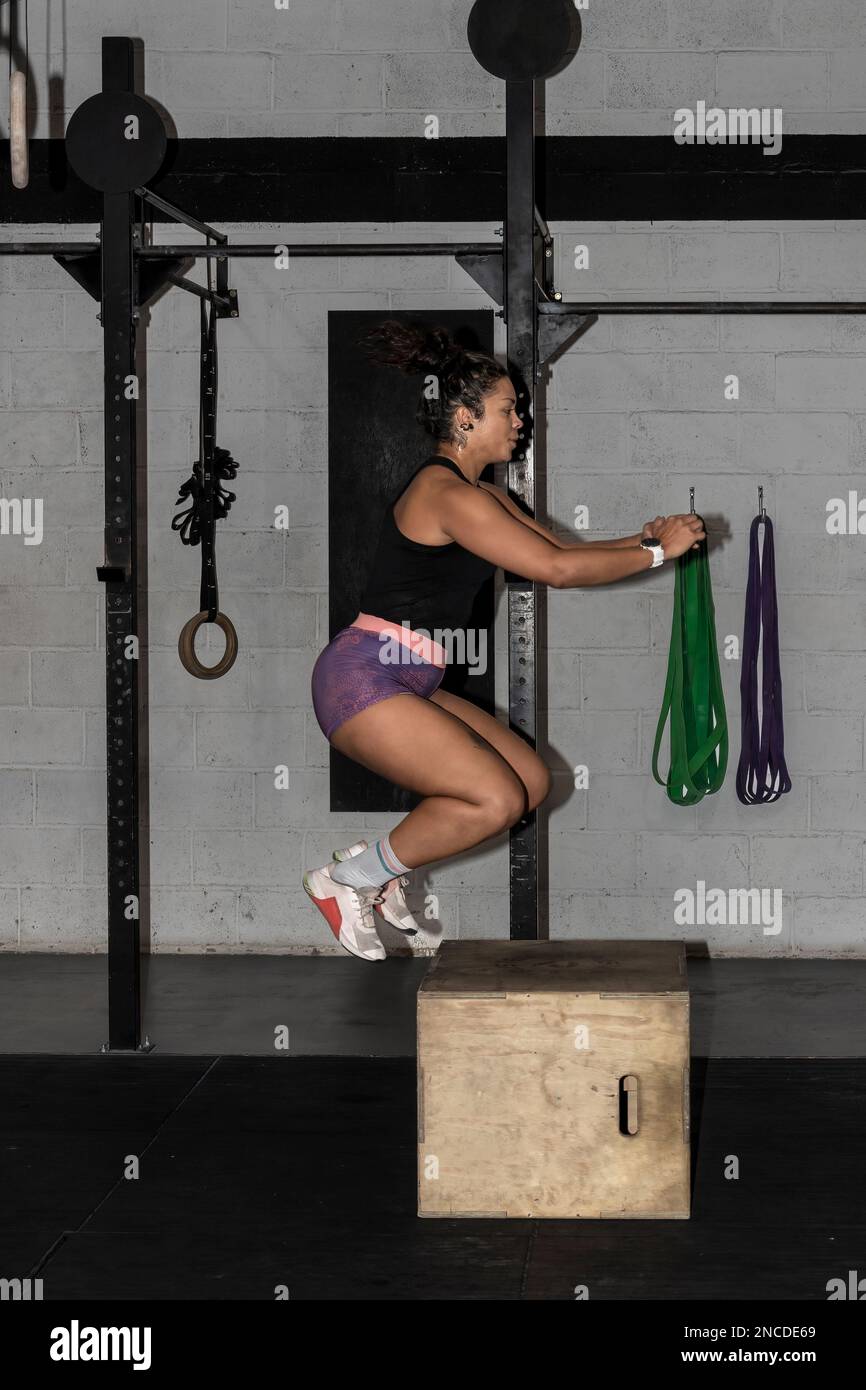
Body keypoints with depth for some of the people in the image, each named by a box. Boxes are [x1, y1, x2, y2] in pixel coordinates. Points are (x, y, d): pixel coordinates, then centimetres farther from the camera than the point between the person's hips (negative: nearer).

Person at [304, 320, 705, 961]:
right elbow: (556, 568, -18)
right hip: (363, 681, -10)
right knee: (495, 799, -20)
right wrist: (658, 552, -10)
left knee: (532, 781, 5)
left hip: (409, 685, 10)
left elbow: (563, 548, 20)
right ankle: (347, 879, -6)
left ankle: (382, 869, 11)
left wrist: (644, 536, 4)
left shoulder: (484, 496, 18)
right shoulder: (445, 493, -15)